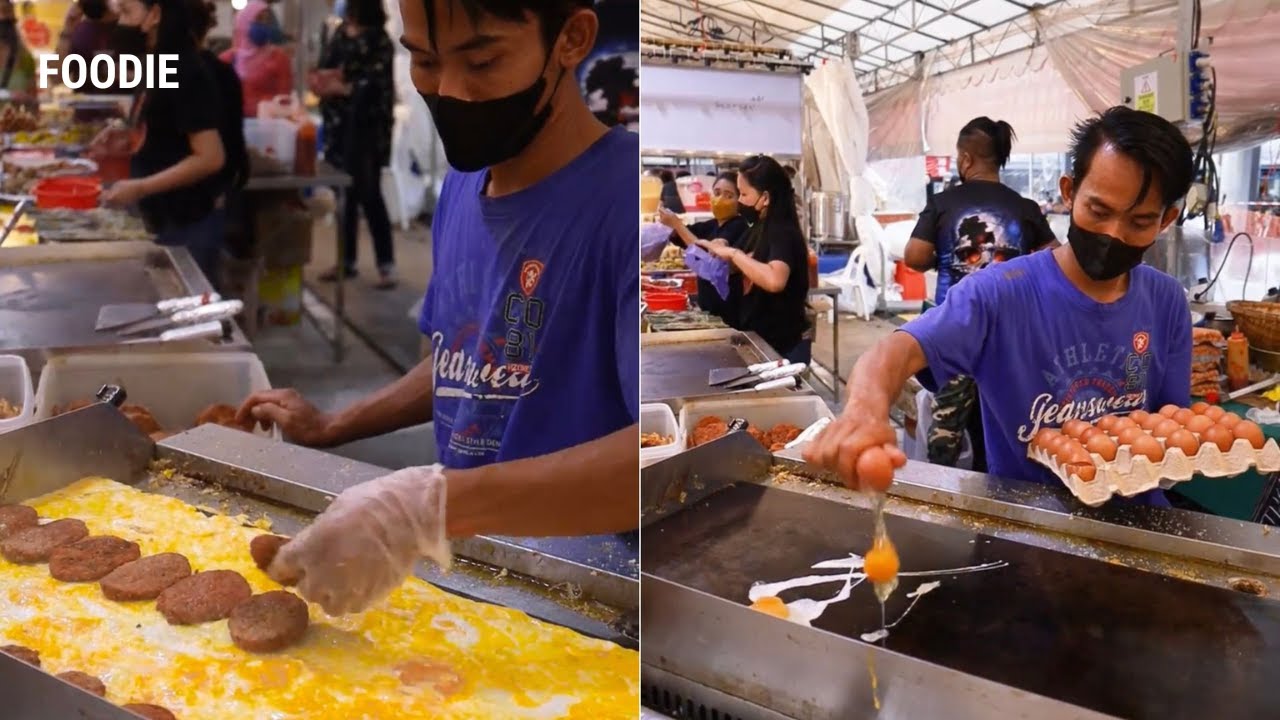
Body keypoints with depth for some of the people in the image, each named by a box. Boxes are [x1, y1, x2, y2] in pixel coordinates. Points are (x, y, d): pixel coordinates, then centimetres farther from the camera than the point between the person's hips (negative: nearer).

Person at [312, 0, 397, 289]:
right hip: (339, 125, 7)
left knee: (368, 194, -6)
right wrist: (321, 83, -7)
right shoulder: (341, 34, 10)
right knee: (345, 194, 12)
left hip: (367, 128, -7)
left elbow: (377, 85, -16)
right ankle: (346, 260, 22)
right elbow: (325, 67, 14)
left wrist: (343, 88, -21)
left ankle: (386, 266, -1)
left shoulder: (378, 41, -10)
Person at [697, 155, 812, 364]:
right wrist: (722, 253, -1)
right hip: (759, 338, 8)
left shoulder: (784, 233, -19)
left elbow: (774, 280, -37)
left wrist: (733, 253, -27)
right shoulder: (759, 228, 7)